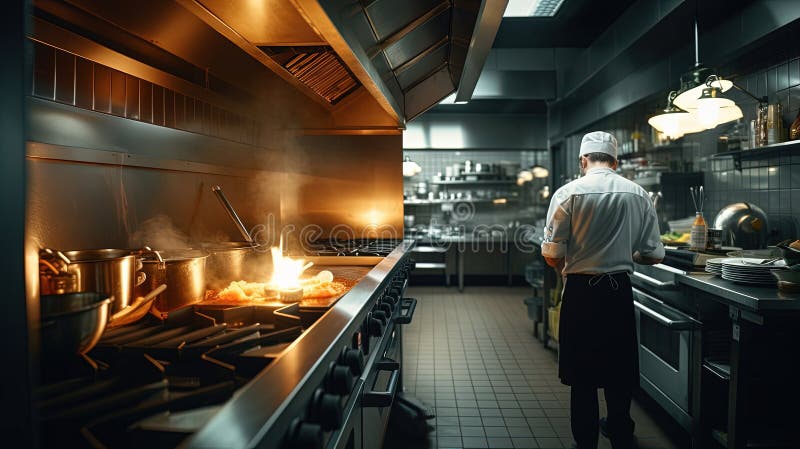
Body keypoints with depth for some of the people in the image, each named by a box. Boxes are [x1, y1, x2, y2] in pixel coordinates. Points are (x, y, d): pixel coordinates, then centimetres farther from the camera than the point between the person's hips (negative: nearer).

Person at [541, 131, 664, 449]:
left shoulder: (568, 193, -9)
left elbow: (553, 255, -12)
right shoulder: (639, 195, 1)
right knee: (619, 368, 20)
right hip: (620, 290, 4)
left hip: (581, 292, -3)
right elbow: (653, 255, 3)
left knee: (582, 375, 9)